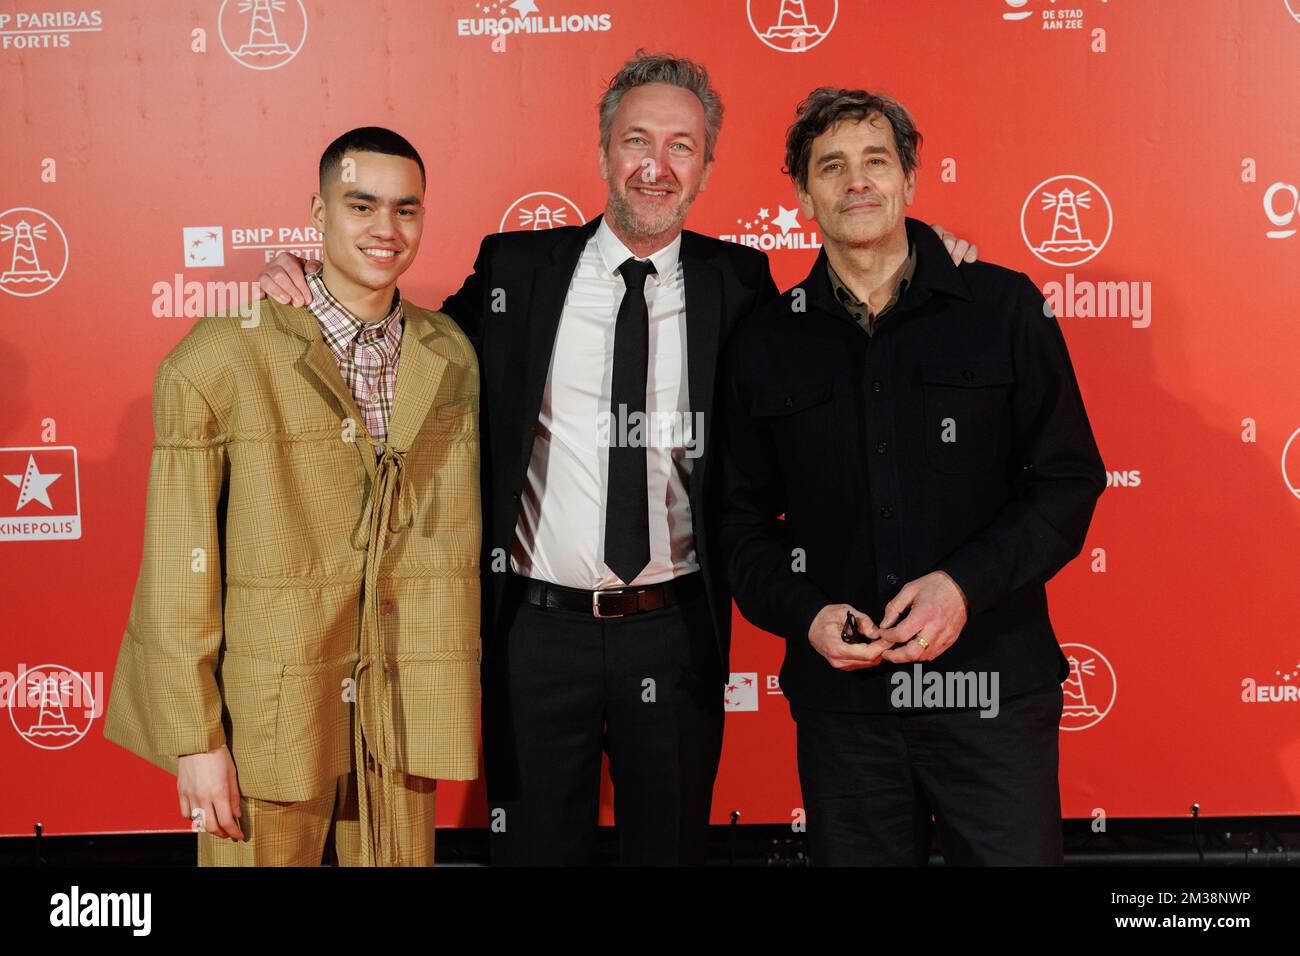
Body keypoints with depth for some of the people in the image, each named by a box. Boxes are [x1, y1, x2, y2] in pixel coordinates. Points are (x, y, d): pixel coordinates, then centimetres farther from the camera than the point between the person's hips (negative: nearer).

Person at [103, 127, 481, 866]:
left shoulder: (453, 358, 3)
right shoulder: (217, 358, -9)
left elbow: (462, 532, 9)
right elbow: (178, 567, -8)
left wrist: (461, 695, 9)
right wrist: (194, 738, -8)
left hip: (406, 712, 4)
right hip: (268, 713, -3)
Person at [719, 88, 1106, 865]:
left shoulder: (1004, 306, 0)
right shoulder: (765, 344, 6)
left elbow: (1070, 480, 0)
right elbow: (745, 517, 10)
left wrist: (966, 585, -13)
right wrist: (805, 613, -8)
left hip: (991, 689, -1)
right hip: (841, 695, 2)